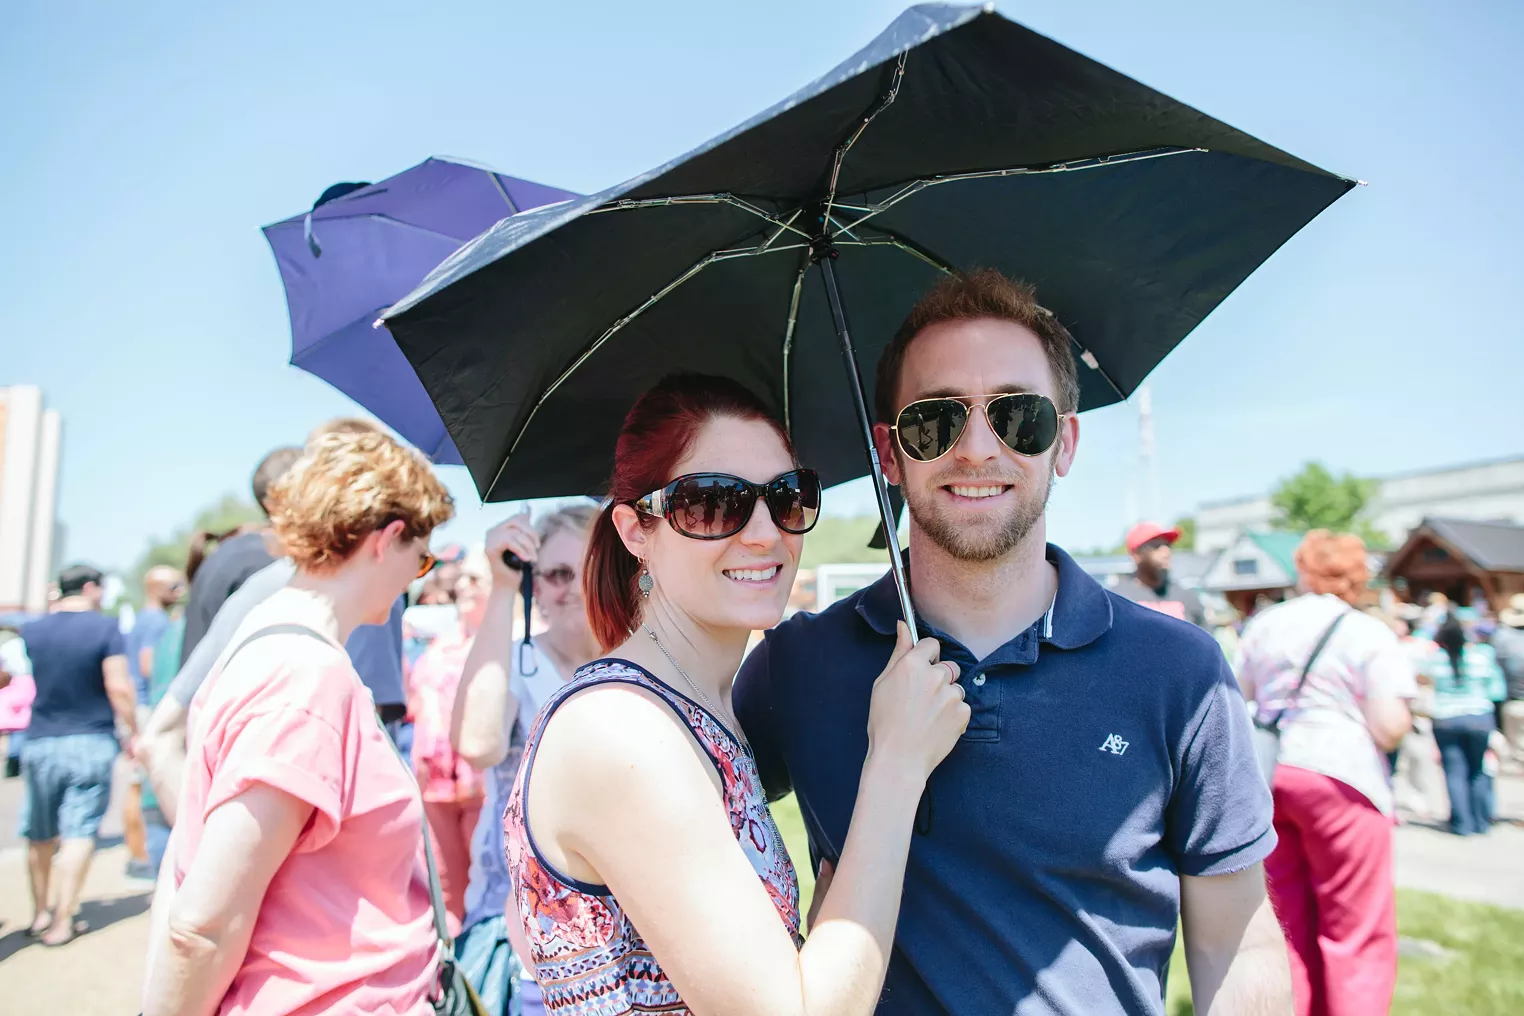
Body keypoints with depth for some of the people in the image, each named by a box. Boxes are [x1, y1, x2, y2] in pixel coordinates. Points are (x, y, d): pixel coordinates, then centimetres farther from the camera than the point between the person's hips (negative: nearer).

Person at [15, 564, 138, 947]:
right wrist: (133, 732, -4)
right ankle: (62, 921, 0)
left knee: (40, 834, 17)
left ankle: (41, 912, 31)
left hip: (40, 743, 4)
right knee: (79, 833, 0)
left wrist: (52, 607, 22)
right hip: (91, 743, -4)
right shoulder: (106, 628, -10)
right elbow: (119, 688, -16)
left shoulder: (32, 630, 2)